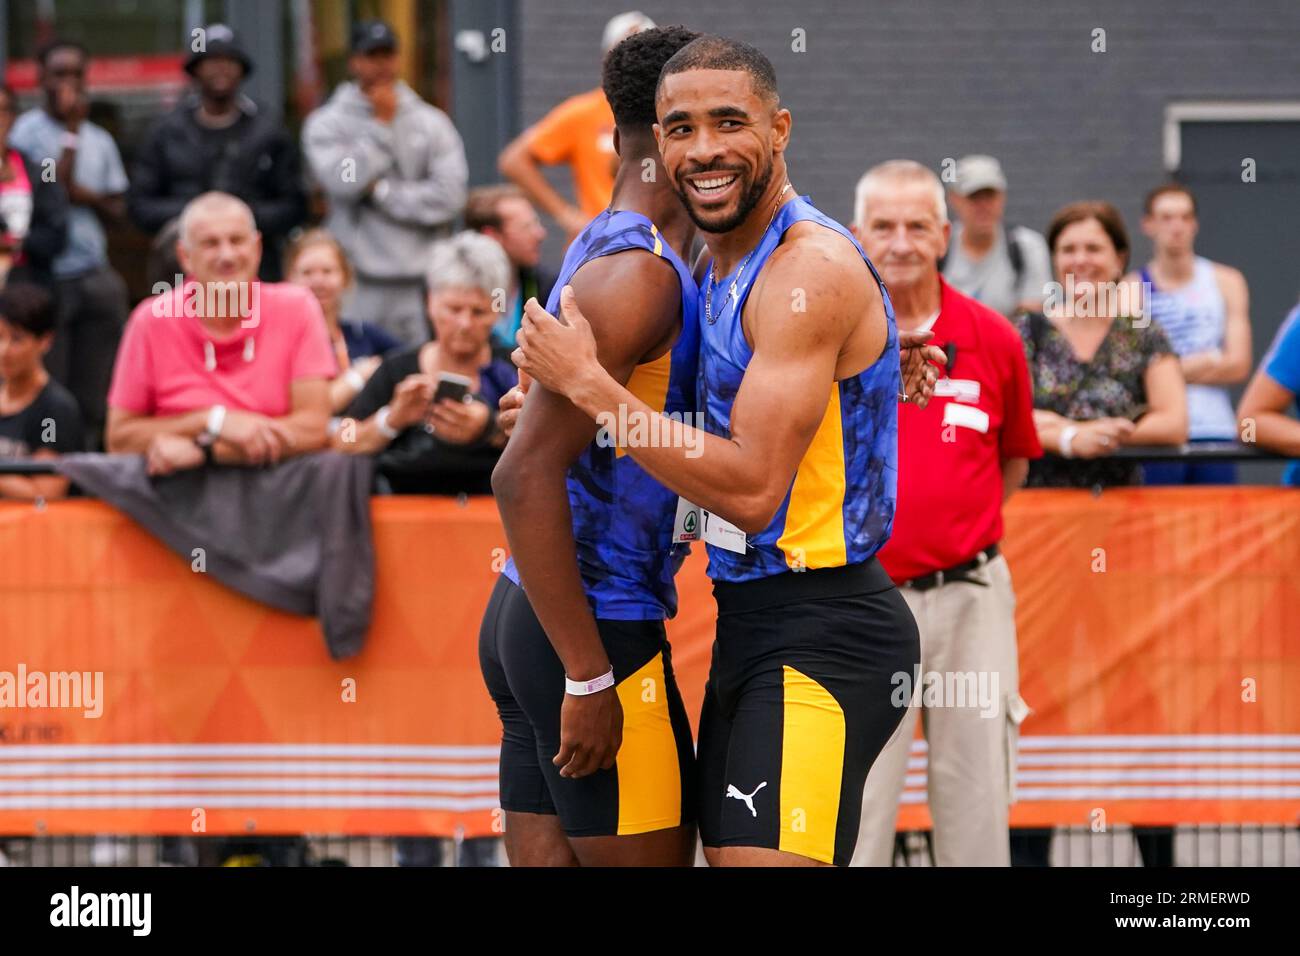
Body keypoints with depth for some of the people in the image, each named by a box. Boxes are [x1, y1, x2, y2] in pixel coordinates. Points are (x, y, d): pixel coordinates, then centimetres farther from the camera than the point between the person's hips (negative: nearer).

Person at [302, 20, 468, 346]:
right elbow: (343, 181, -11)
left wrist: (383, 192, -5)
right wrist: (381, 124, -3)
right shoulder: (325, 124, 6)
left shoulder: (431, 122, 9)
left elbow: (449, 196, -1)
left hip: (420, 281, 2)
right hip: (357, 281, -2)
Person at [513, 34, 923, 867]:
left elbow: (751, 487, -23)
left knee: (766, 857, -18)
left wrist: (587, 383, -19)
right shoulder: (727, 266, 14)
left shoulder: (812, 269, -17)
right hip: (751, 622, 10)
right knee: (728, 852, 15)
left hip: (819, 640, -10)